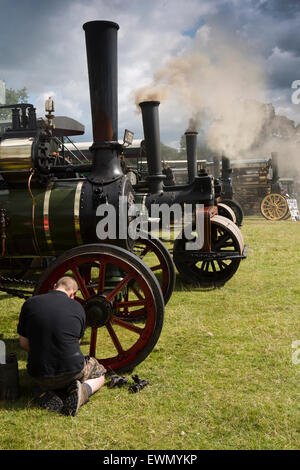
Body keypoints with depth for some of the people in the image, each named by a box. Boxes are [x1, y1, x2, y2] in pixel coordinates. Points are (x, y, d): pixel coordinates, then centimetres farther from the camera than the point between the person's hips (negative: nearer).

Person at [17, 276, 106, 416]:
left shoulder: (30, 304, -3)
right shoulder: (77, 307, -3)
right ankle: (82, 390, -3)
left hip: (40, 373, 2)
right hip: (73, 371, -1)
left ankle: (45, 394, 4)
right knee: (99, 373, 30)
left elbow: (24, 343, 4)